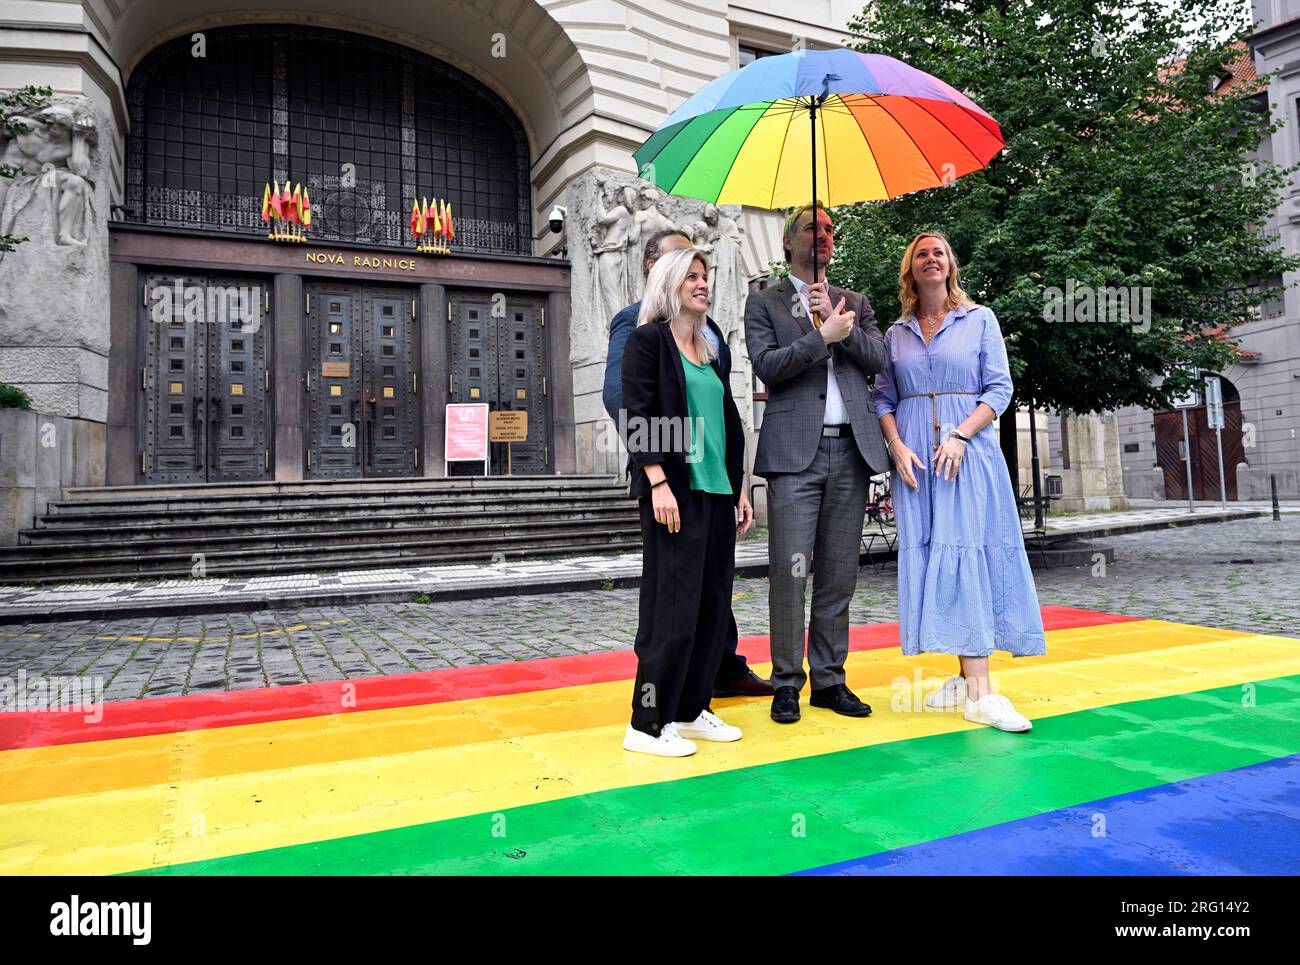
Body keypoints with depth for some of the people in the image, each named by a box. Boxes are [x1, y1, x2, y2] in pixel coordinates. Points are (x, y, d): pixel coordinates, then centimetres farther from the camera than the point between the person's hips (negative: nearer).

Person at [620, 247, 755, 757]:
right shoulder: (647, 340, -1)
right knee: (674, 605, -6)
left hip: (717, 491, 7)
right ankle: (648, 722, 5)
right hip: (675, 490, -7)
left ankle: (690, 709, 21)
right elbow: (637, 415, -10)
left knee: (713, 603, 8)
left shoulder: (709, 351, 19)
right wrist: (658, 483, -19)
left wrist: (739, 488, 16)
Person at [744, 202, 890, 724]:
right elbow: (767, 366, -6)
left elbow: (878, 359, 5)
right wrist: (823, 334, -10)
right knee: (790, 570, -5)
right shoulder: (764, 303, 9)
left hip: (851, 451, 4)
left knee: (839, 574, 7)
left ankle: (830, 678, 16)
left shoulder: (855, 303, 20)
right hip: (795, 451, -4)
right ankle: (787, 682, 6)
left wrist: (841, 324, -6)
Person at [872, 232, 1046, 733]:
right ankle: (967, 679, 9)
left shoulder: (980, 319, 6)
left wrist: (960, 435, -14)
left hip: (968, 451, -3)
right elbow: (884, 399, 11)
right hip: (914, 455, 3)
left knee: (968, 555, -9)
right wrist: (897, 446, -6)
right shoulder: (896, 333, 13)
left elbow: (999, 388, 0)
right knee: (929, 556, 0)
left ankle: (978, 692, -8)